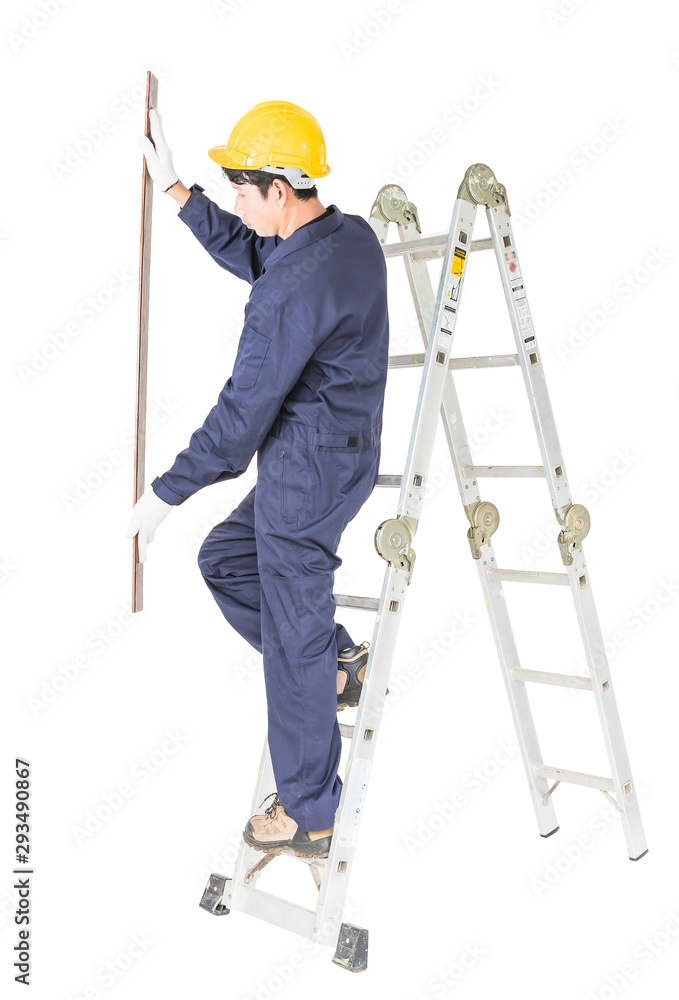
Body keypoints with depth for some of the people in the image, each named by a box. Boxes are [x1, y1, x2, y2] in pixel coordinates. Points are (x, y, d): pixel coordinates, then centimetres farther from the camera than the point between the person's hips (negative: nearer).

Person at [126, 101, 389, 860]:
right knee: (223, 560, 25)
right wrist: (175, 190, 17)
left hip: (305, 471, -10)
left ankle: (309, 814, 22)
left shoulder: (294, 291, -26)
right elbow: (246, 255, 20)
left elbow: (242, 413, -22)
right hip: (338, 455, 10)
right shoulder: (353, 236, 4)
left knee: (292, 642, 5)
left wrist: (164, 495, -12)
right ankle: (337, 660, 27)